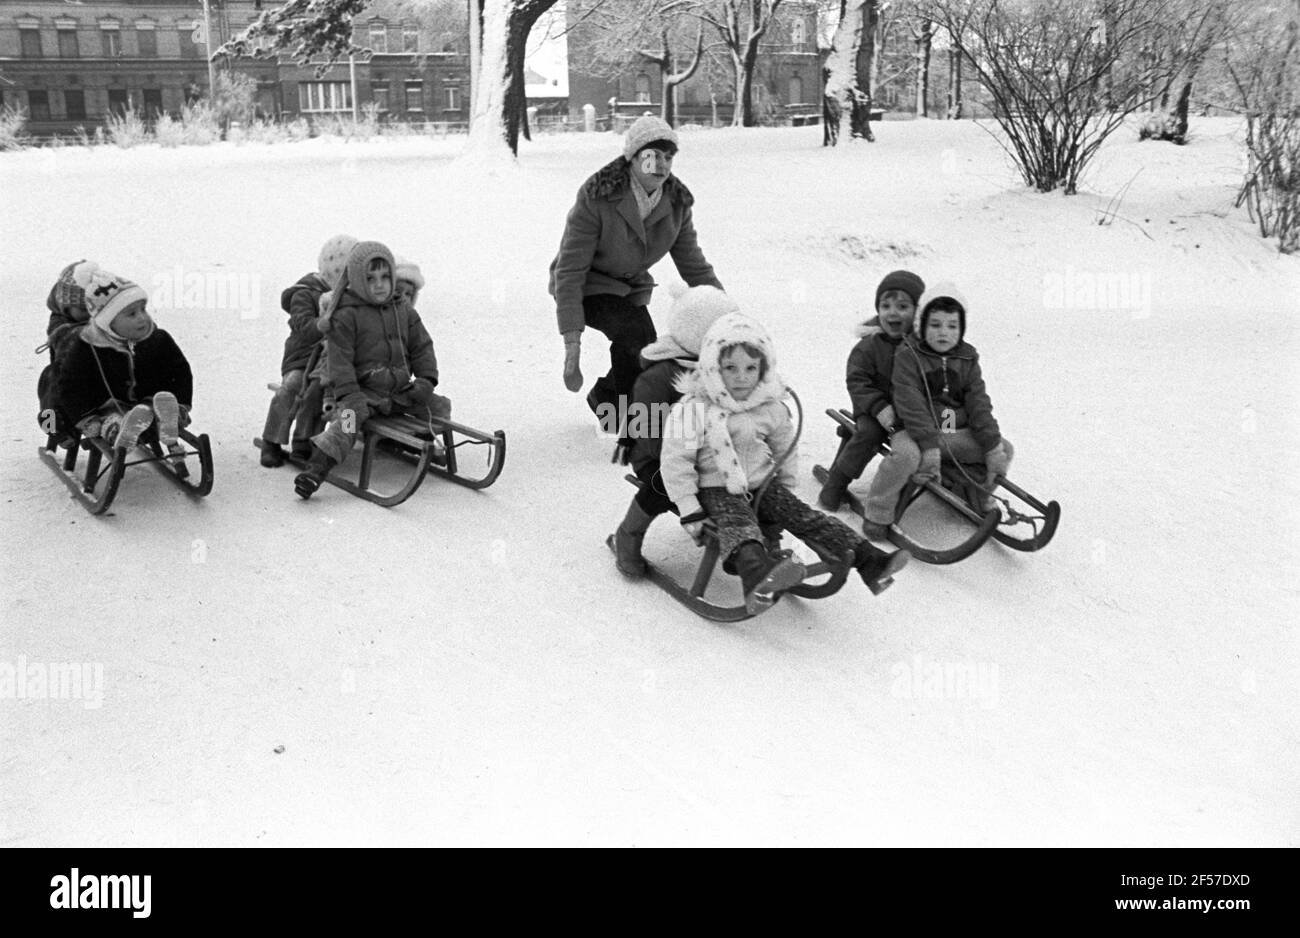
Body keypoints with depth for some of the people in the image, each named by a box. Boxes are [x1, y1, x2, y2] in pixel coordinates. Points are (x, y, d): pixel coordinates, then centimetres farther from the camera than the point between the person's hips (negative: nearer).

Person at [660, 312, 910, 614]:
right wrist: (690, 511, -16)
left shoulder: (770, 408, 2)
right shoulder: (693, 409, -14)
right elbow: (675, 462, -13)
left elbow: (785, 450, 19)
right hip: (716, 490, -5)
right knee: (738, 525, -34)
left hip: (762, 486, 5)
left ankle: (869, 561, -21)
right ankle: (757, 577, -66)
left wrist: (786, 489, 18)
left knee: (803, 515, -13)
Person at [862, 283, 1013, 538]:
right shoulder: (908, 355, -9)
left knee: (1005, 449, -6)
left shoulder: (967, 359, 8)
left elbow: (979, 404, 3)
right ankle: (878, 514, -17)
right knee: (906, 454, -37)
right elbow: (911, 405, -18)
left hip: (957, 434, 5)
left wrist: (993, 447, -7)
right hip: (915, 431, -5)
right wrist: (930, 448, -27)